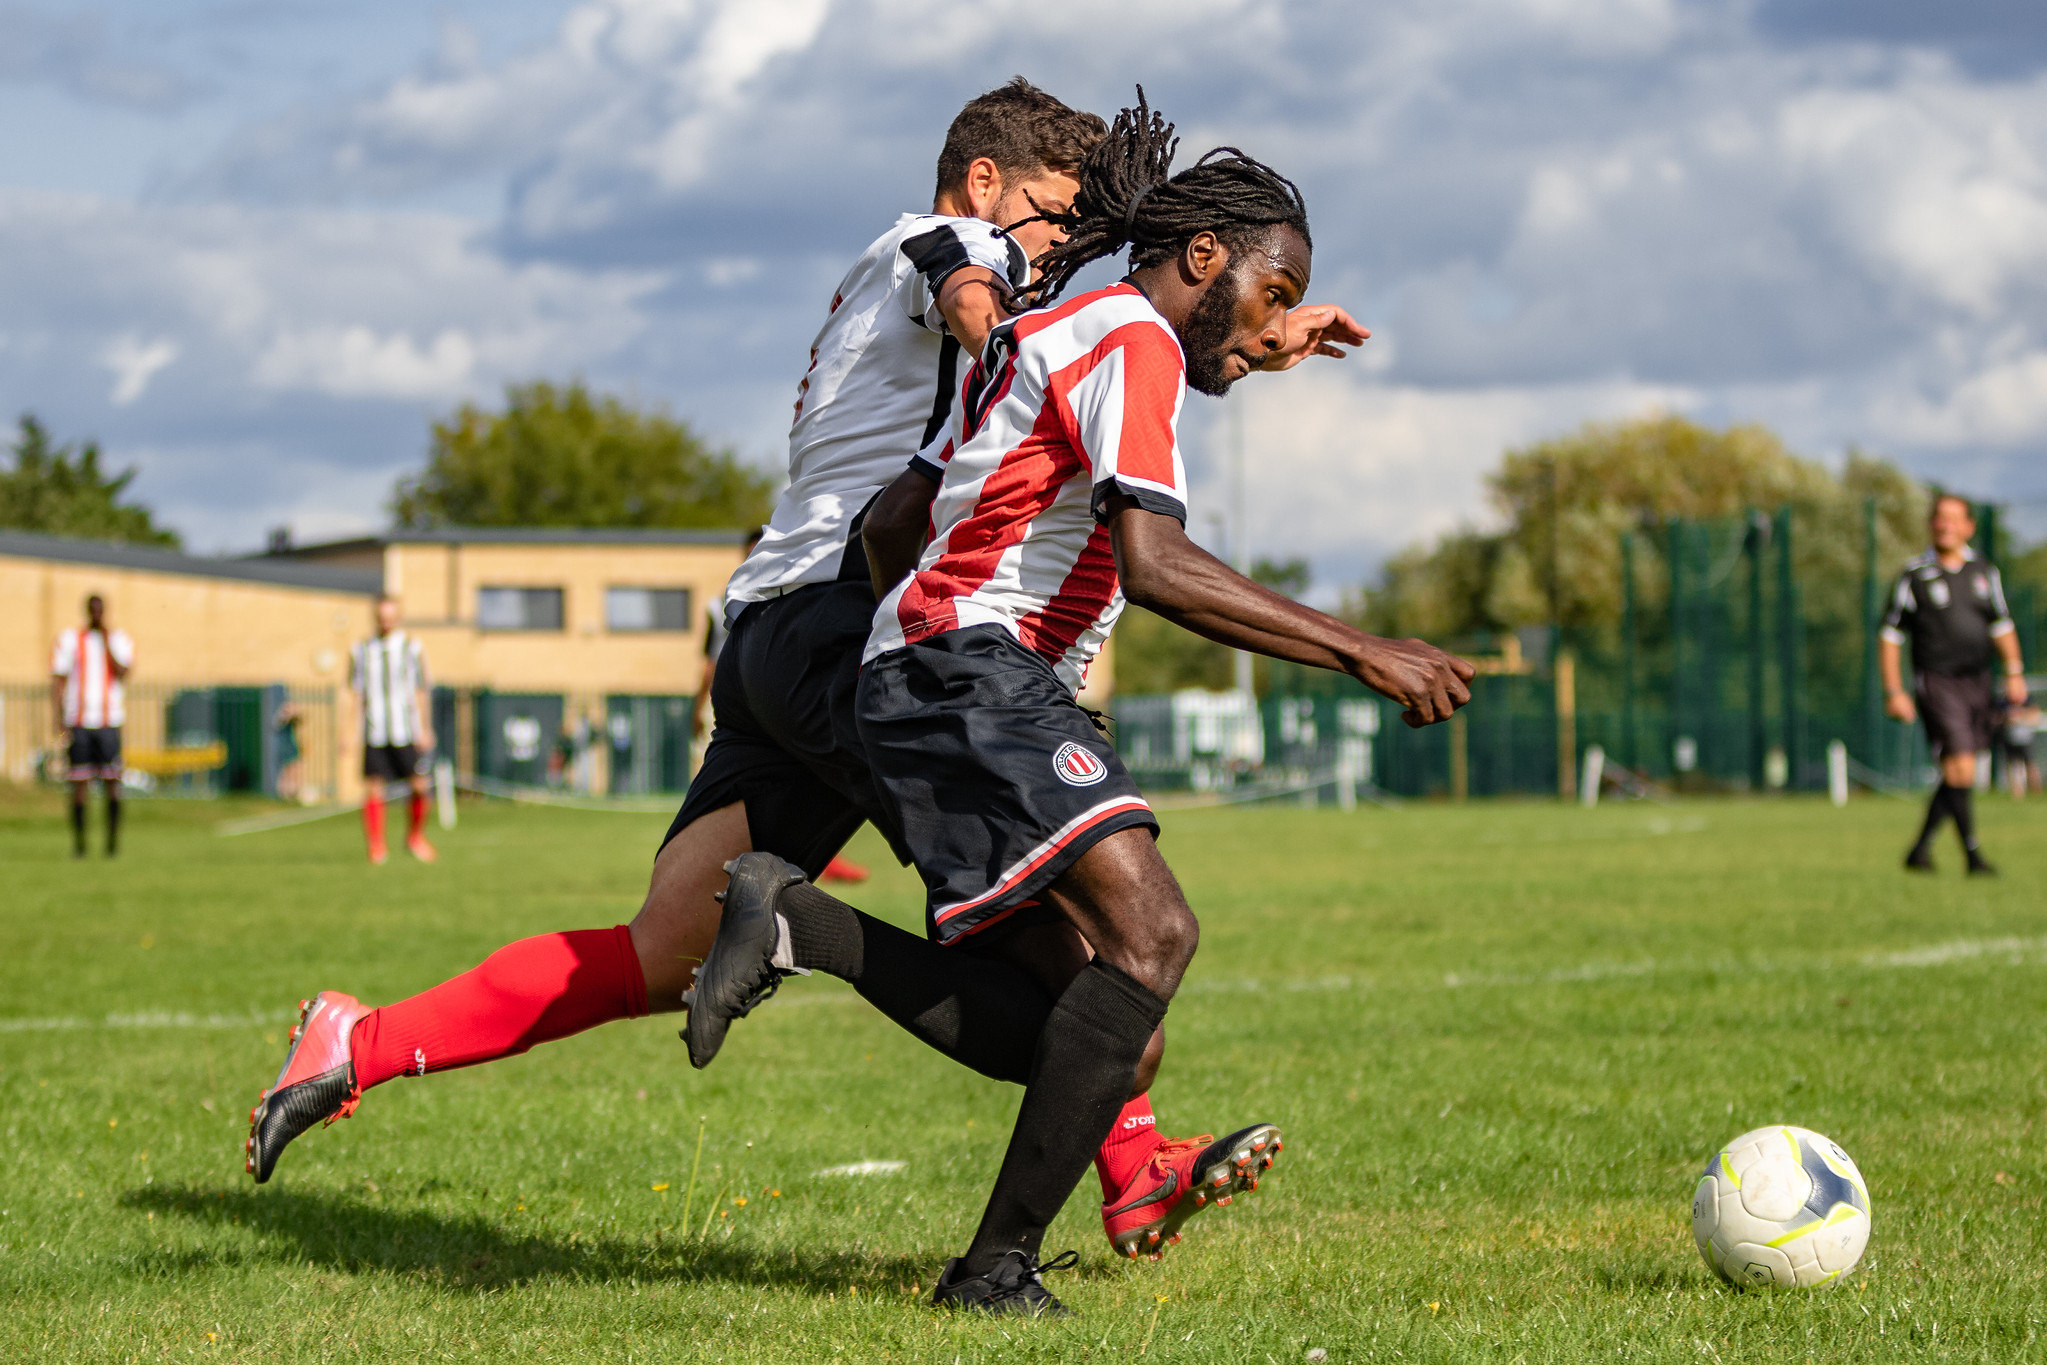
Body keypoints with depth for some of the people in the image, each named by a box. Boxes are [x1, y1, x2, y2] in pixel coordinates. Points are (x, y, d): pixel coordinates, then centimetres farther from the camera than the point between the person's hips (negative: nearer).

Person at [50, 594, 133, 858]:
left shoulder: (120, 640, 9)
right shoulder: (69, 639, 6)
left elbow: (122, 672, -8)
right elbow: (57, 680, 5)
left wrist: (106, 640, -9)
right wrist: (59, 720, -4)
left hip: (110, 723, 0)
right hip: (78, 724, 0)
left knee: (112, 782, -6)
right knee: (79, 783, -2)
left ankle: (113, 841, 0)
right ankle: (78, 842, 4)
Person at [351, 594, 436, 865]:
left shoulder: (412, 648, 4)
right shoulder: (361, 651, 7)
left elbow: (422, 692, 6)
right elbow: (356, 693, 8)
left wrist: (425, 730, 0)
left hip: (405, 731, 0)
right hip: (374, 733, 0)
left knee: (419, 786, -4)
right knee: (373, 787, -5)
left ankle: (415, 836, 18)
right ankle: (376, 846, 2)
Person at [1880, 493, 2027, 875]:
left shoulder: (1984, 573, 11)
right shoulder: (1915, 575, -1)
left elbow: (2002, 626, 20)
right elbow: (1890, 635, 1)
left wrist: (2014, 673, 7)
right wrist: (1894, 691, -5)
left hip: (1976, 683, 5)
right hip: (1936, 682, -5)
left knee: (1956, 776, 7)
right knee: (1961, 769, -15)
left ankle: (1921, 849, 19)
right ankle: (1973, 854, -12)